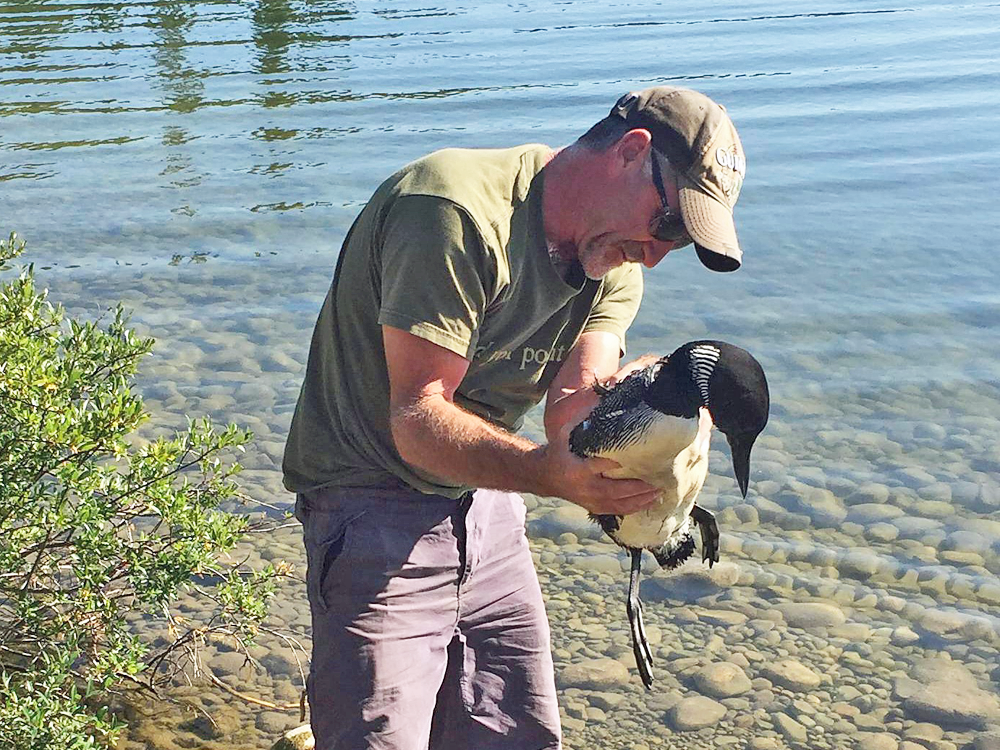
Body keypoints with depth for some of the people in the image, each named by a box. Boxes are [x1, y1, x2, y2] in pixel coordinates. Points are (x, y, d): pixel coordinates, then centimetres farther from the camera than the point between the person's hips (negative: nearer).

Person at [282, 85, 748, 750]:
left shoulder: (614, 270, 2)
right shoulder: (457, 210, -24)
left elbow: (569, 411, -15)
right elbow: (417, 421, -29)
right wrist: (547, 472, -45)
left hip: (487, 506, 7)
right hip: (376, 512, -7)